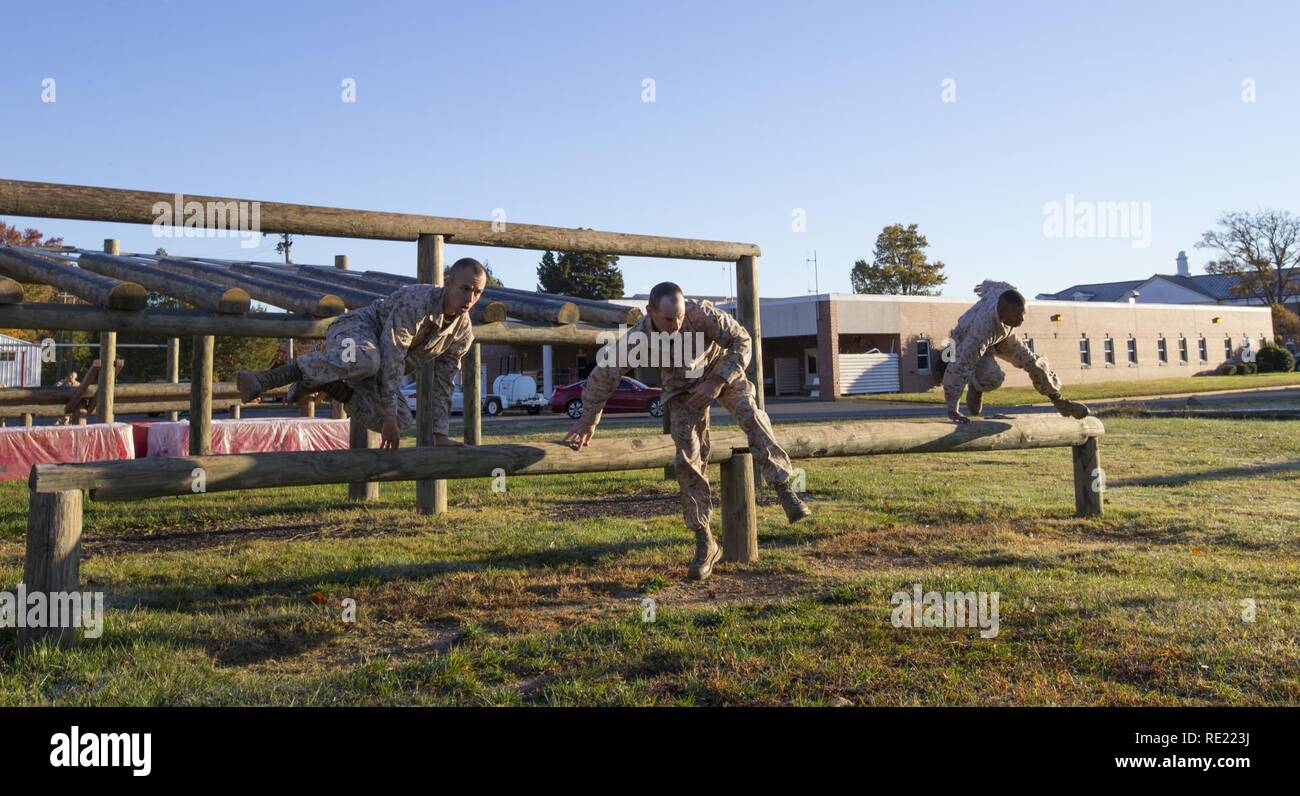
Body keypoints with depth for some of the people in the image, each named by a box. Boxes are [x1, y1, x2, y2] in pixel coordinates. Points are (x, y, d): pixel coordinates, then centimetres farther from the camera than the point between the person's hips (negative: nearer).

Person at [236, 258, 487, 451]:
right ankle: (270, 378, -41)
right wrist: (389, 417, -31)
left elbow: (443, 385, 4)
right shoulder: (417, 302, -26)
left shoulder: (464, 334, -4)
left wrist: (439, 434, -1)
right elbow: (391, 361, -30)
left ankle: (322, 384, 4)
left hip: (378, 372, 8)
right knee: (366, 360, -43)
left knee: (402, 426, -8)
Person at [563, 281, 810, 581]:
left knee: (750, 414, -29)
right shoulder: (638, 338, -29)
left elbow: (742, 341, -22)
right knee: (688, 458, -8)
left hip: (720, 368, 0)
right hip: (683, 387, 1)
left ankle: (785, 490, -25)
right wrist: (588, 420, -5)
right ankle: (705, 544, -3)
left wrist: (718, 383, -31)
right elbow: (602, 375, -16)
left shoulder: (701, 313, -33)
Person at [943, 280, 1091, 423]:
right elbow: (961, 368, -46)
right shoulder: (982, 331, -48)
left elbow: (990, 284, -7)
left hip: (1001, 334, 6)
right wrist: (952, 408, -45)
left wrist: (985, 286, 19)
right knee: (993, 378, -29)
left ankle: (1058, 401, 24)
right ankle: (975, 386, 7)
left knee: (1032, 362, 2)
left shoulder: (1005, 292, -34)